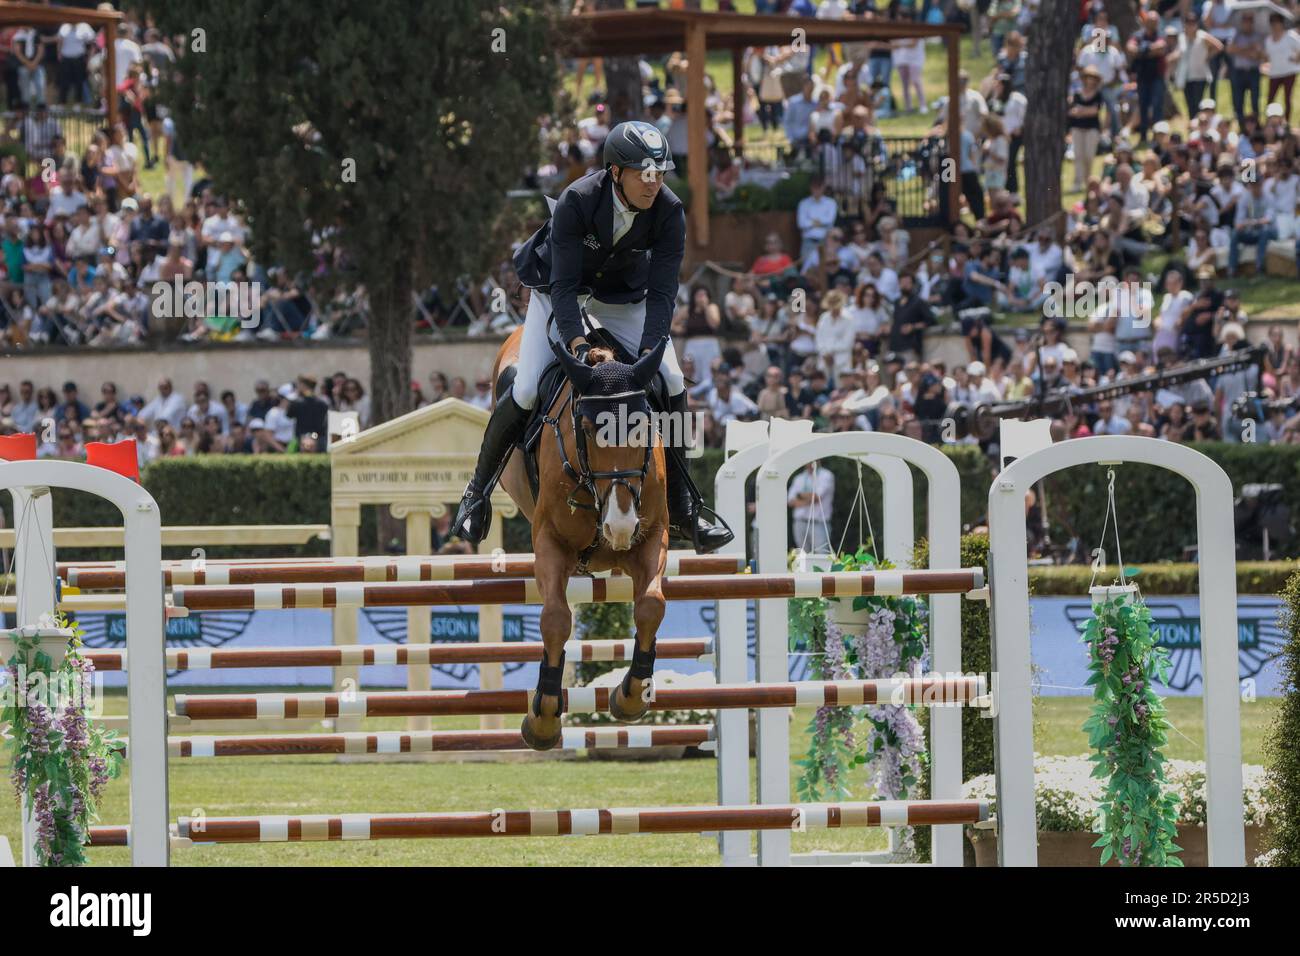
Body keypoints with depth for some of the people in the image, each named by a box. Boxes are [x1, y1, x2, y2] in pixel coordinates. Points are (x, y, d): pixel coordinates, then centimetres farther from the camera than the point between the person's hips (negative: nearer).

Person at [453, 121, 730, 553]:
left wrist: (649, 352, -36)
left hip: (623, 301, 3)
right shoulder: (577, 201, -31)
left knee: (673, 384, -12)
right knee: (526, 390, -16)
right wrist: (577, 345, -43)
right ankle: (478, 491, 6)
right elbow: (563, 285, -31)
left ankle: (682, 508, 0)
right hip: (560, 294, -3)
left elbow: (662, 291, -23)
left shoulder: (668, 213, -23)